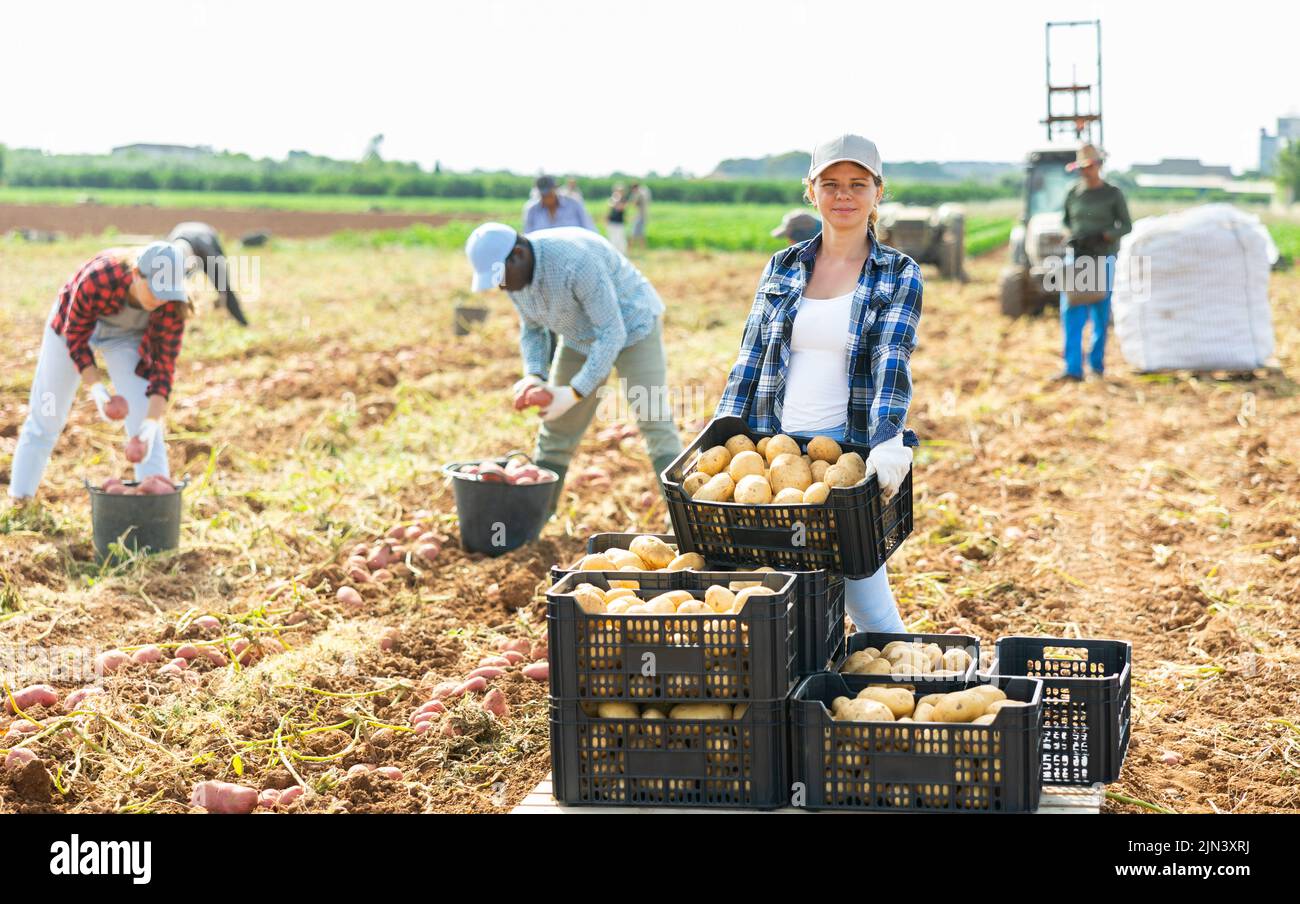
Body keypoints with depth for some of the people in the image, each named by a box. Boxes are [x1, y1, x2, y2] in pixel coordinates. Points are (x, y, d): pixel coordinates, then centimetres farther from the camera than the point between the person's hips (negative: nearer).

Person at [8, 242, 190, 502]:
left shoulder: (172, 302, -33)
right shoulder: (97, 278, -40)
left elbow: (165, 362, -28)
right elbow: (75, 337, -24)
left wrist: (152, 422, -39)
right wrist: (97, 389, -35)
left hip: (128, 335, 1)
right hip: (76, 324, -1)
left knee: (144, 420, -14)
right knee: (46, 416, 9)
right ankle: (20, 497, 26)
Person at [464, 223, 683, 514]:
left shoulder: (575, 261, -37)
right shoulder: (512, 270, -12)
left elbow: (613, 334, -33)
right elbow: (532, 329, 1)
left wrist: (575, 393, -37)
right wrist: (533, 376, -18)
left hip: (631, 326, -7)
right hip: (582, 337, 7)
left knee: (655, 423, -19)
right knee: (557, 432, 6)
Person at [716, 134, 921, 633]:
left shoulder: (898, 275, 1)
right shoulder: (782, 267, 10)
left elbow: (892, 361, -14)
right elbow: (749, 359, 10)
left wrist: (887, 443, -28)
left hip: (852, 449, -3)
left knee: (861, 588, -3)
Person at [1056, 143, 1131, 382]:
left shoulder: (1113, 194, -1)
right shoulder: (1073, 193, 8)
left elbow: (1126, 226, 0)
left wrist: (1103, 236, -17)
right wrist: (1070, 235, -3)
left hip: (1103, 258, -2)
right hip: (1076, 255, 2)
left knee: (1100, 313, 5)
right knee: (1071, 313, -8)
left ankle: (1097, 362, 19)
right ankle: (1073, 368, -11)